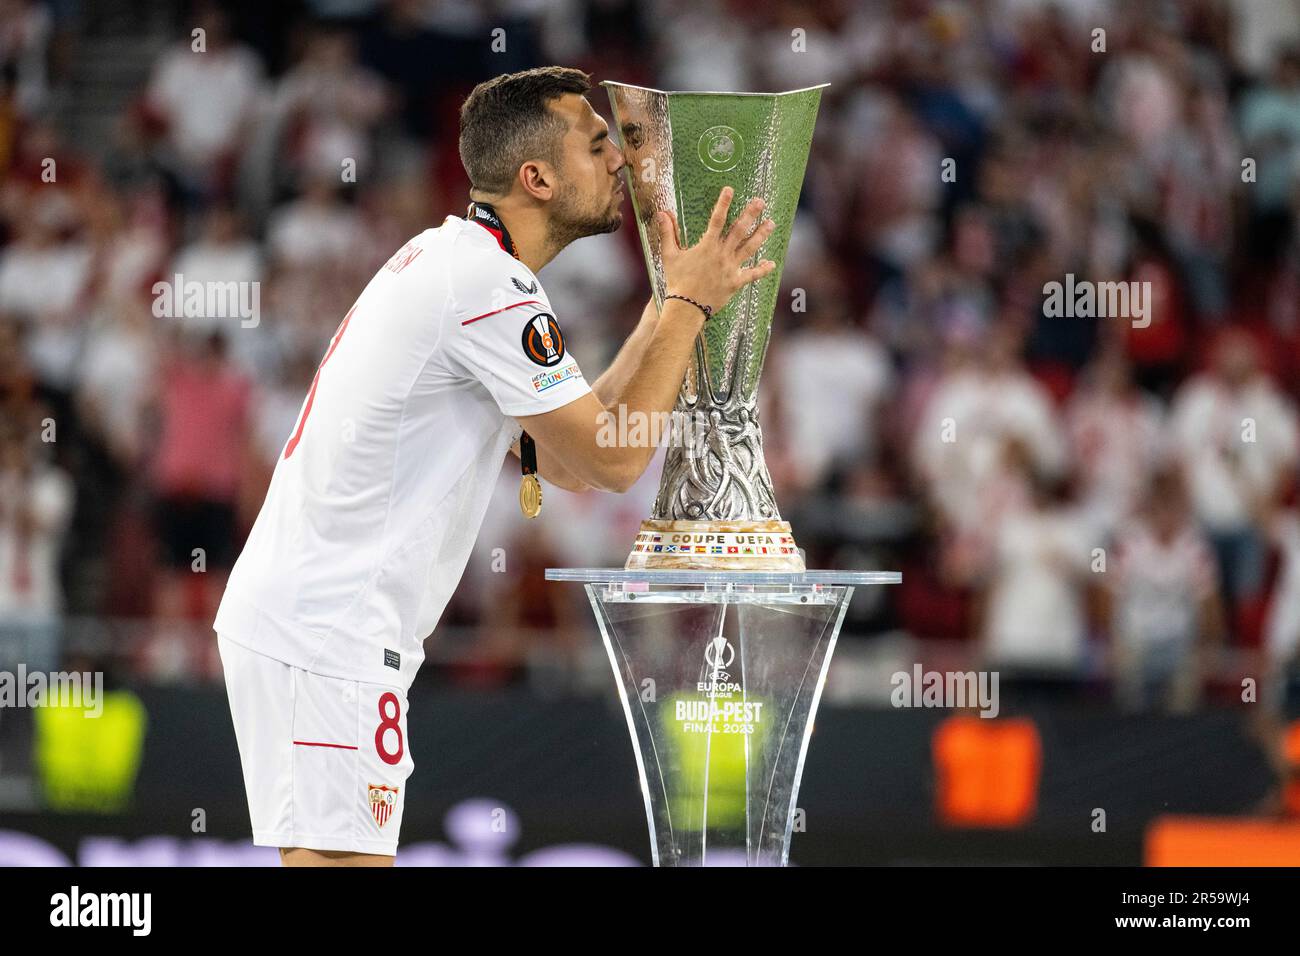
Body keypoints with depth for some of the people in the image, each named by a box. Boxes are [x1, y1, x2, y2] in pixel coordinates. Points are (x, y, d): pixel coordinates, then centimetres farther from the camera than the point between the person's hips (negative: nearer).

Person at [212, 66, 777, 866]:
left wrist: (670, 307, 18)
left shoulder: (448, 261, 17)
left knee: (341, 858, 9)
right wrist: (689, 305, -1)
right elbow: (614, 461, -11)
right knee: (342, 857, -12)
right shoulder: (490, 284, -15)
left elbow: (567, 461, 19)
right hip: (326, 633, -10)